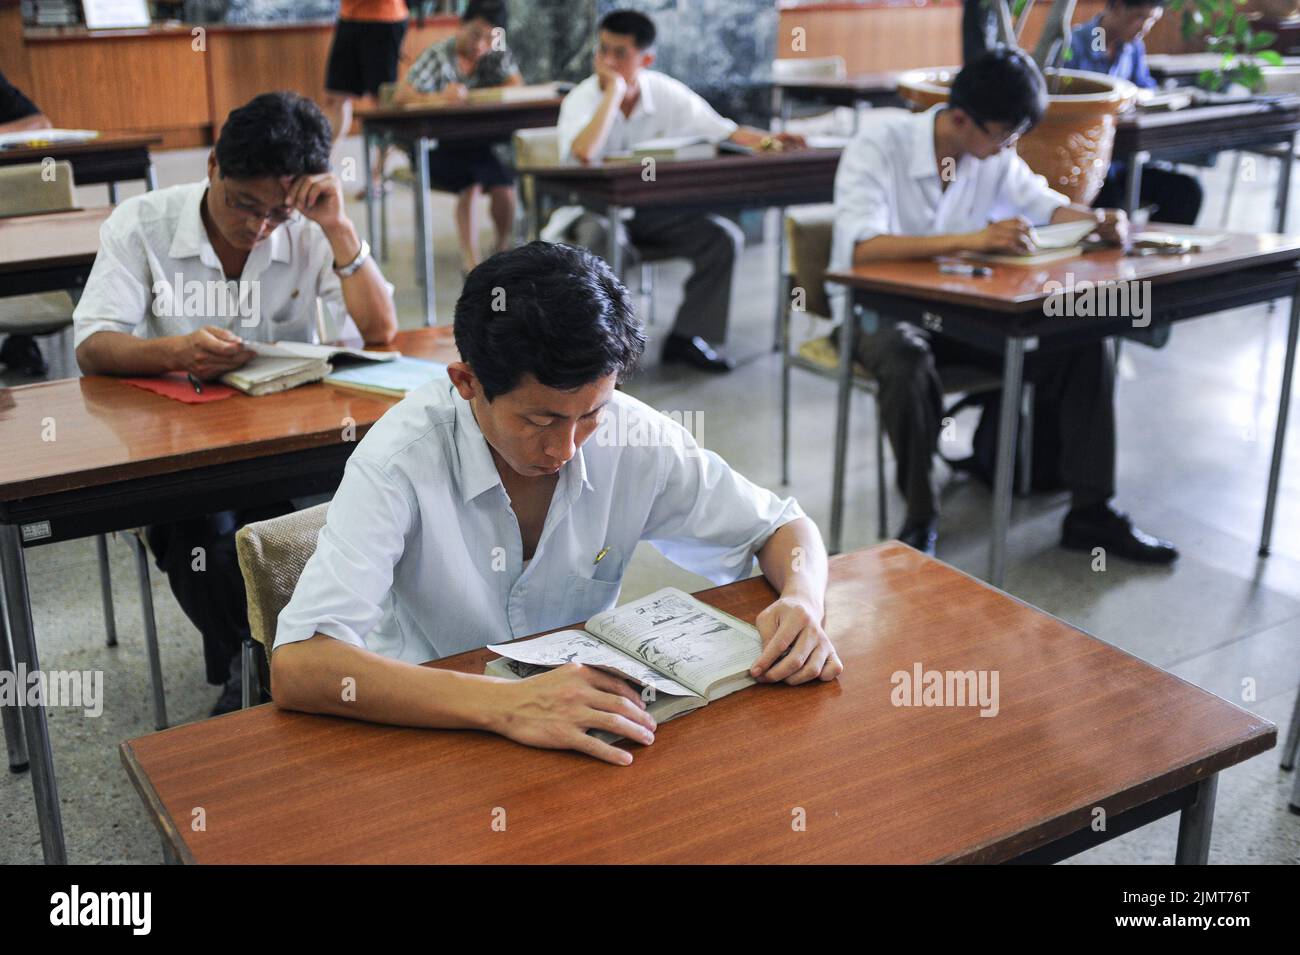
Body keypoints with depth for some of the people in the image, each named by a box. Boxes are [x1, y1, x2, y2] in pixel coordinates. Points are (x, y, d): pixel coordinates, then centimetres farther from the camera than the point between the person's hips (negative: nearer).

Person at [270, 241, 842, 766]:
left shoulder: (633, 437, -11)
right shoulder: (403, 458, -22)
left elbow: (783, 527, 4)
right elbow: (296, 666, -33)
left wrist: (801, 602, -19)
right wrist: (504, 704, -43)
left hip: (583, 729, 2)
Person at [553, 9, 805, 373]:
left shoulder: (667, 93, -5)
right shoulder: (581, 99, -15)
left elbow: (722, 131, -1)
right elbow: (584, 152, -36)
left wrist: (765, 141, -20)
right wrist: (613, 92, -29)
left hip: (651, 210, 4)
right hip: (591, 211, -4)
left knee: (725, 236, -15)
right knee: (601, 237, -39)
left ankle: (686, 336, -6)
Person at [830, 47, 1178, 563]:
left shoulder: (994, 152, 0)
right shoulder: (879, 144, -18)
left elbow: (1045, 203, 14)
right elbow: (862, 248, -32)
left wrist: (1099, 220, -10)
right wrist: (972, 239, -41)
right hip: (881, 312, -6)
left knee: (1086, 345, -10)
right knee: (908, 361, -40)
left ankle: (1090, 511, 1)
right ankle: (921, 520, -18)